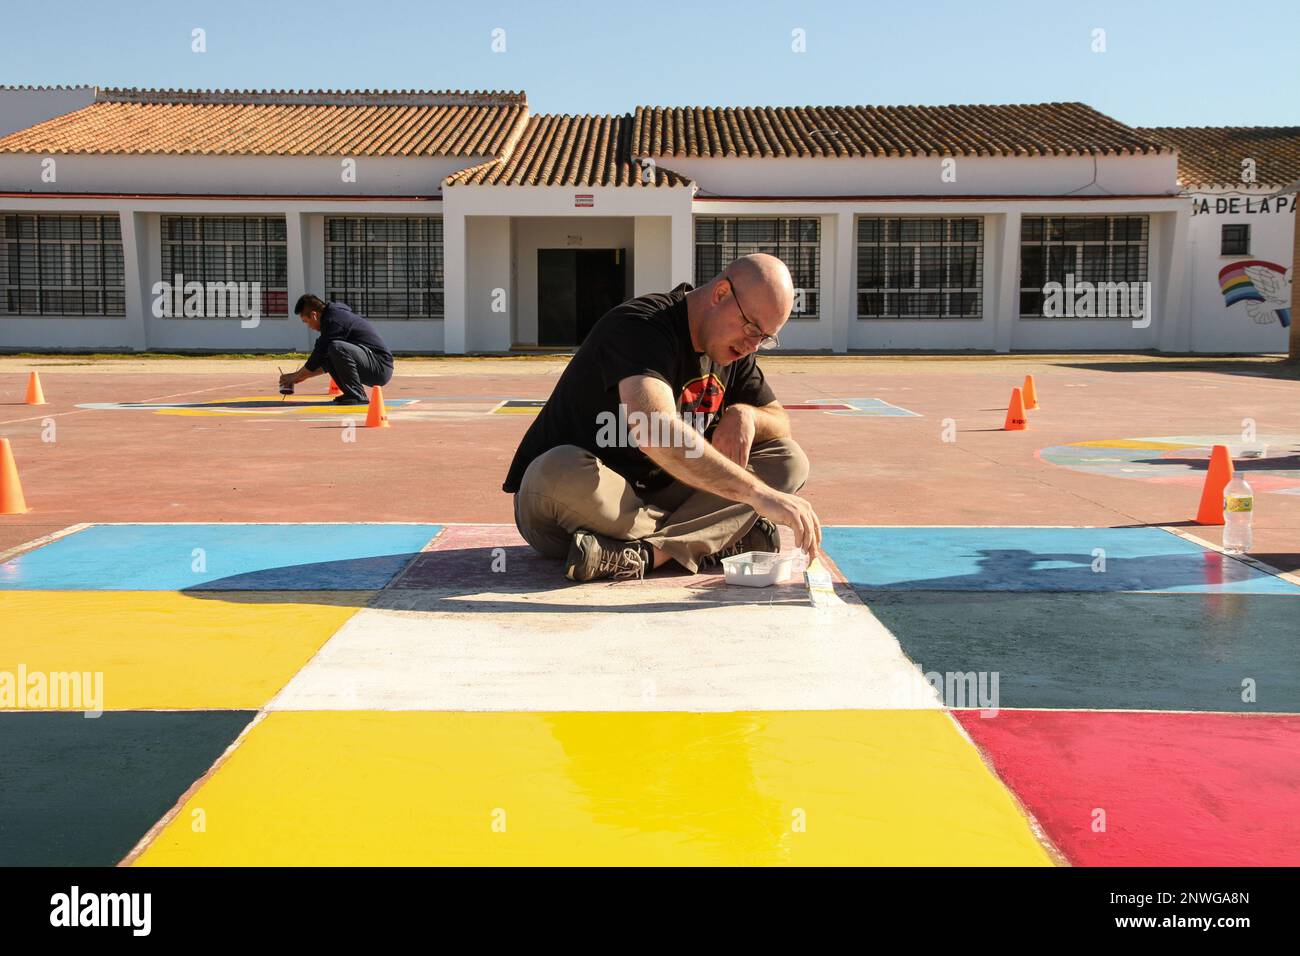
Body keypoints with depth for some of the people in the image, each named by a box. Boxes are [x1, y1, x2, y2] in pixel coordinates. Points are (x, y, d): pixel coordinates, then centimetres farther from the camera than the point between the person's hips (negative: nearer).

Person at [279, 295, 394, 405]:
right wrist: (304, 375, 26)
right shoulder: (337, 314, 18)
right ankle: (352, 394, 6)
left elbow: (318, 354, -10)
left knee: (336, 347, -29)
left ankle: (357, 396, -19)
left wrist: (296, 375, 3)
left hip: (380, 367, -10)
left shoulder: (334, 321, -14)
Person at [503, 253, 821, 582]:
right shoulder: (642, 327, -23)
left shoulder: (733, 348, 5)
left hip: (657, 498, 7)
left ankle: (649, 553, -26)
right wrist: (758, 493, -45)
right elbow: (654, 433, -41)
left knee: (788, 460, -7)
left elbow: (780, 422, 14)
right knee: (564, 472, -43)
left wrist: (744, 414, -12)